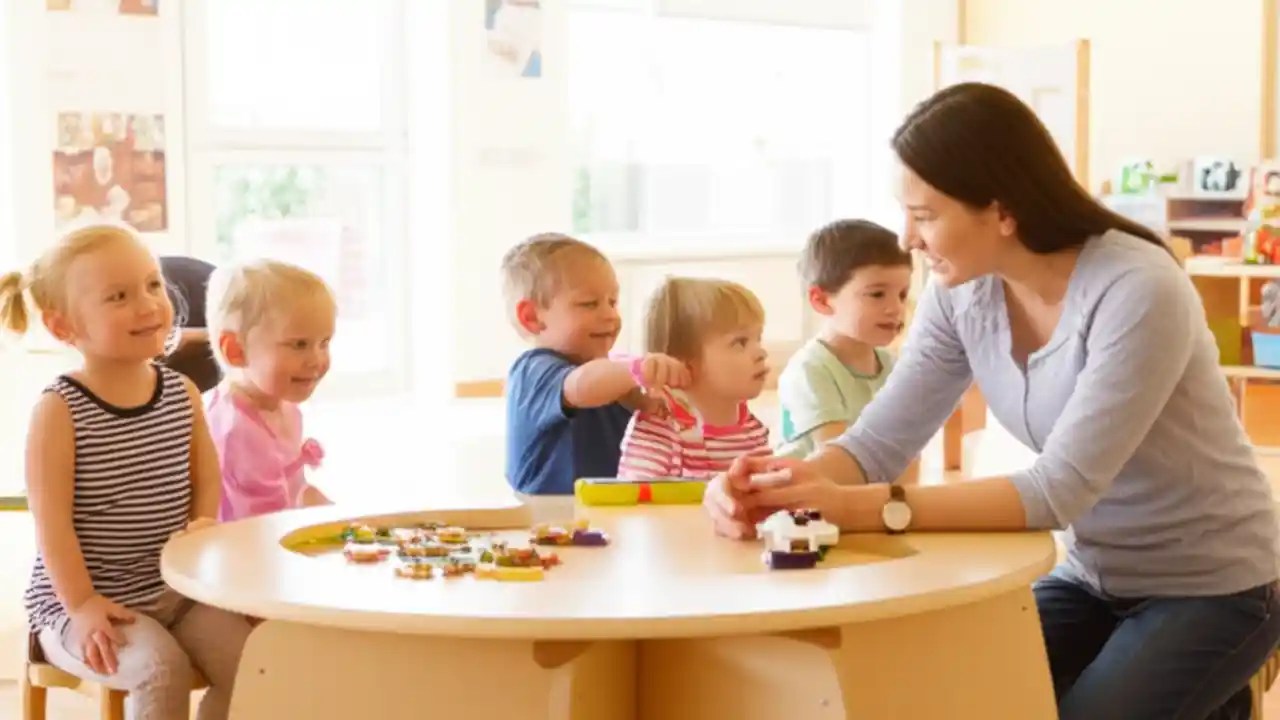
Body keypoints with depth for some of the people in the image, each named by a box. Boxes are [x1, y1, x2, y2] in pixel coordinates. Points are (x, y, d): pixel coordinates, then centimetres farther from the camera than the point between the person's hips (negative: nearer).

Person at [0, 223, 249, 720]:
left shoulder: (183, 394, 4)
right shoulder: (58, 411, -13)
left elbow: (206, 478, 13)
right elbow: (51, 521, -15)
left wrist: (203, 524, -7)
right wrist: (81, 605, -20)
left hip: (176, 589, 5)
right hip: (81, 602, -5)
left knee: (249, 660, -14)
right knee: (162, 668, -28)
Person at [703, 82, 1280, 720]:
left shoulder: (1139, 293, -29)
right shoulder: (963, 293, -8)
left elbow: (1060, 489, -33)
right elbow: (880, 439, -10)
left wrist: (867, 509, -40)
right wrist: (781, 485, -32)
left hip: (1210, 589, -6)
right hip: (1095, 577, 6)